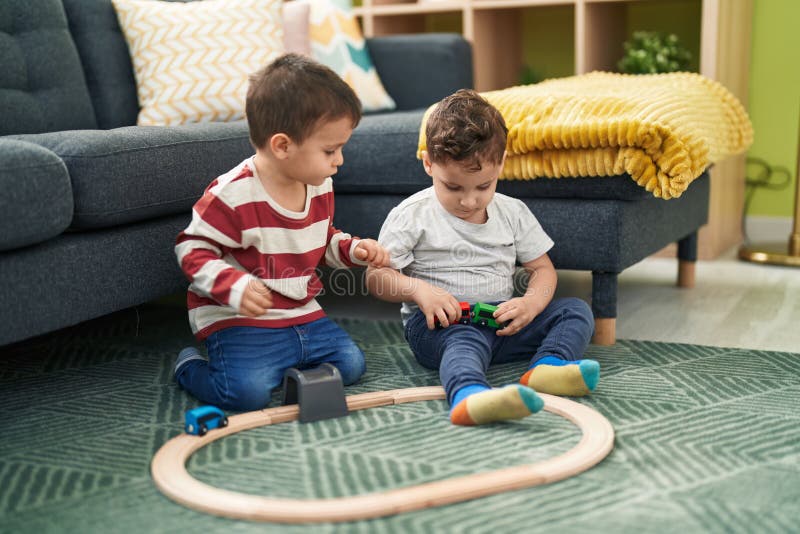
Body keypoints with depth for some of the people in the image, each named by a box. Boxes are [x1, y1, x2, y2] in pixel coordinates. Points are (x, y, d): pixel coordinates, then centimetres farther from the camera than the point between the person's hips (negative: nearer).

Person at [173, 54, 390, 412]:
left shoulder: (320, 186, 4)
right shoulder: (232, 195, -20)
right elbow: (193, 250, -16)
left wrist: (352, 249, 3)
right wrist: (235, 287, -31)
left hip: (303, 315, 7)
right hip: (237, 321, -7)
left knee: (350, 364, -3)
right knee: (248, 391, -24)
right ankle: (190, 368, 7)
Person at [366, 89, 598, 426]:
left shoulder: (513, 213, 9)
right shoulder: (413, 215, -2)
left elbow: (542, 268, 11)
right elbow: (376, 276, -2)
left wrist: (531, 303, -12)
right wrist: (418, 290, -23)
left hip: (502, 320, 6)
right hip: (439, 322, -5)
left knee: (576, 310, -9)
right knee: (465, 339, -38)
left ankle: (547, 367, -38)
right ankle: (469, 396, -70)